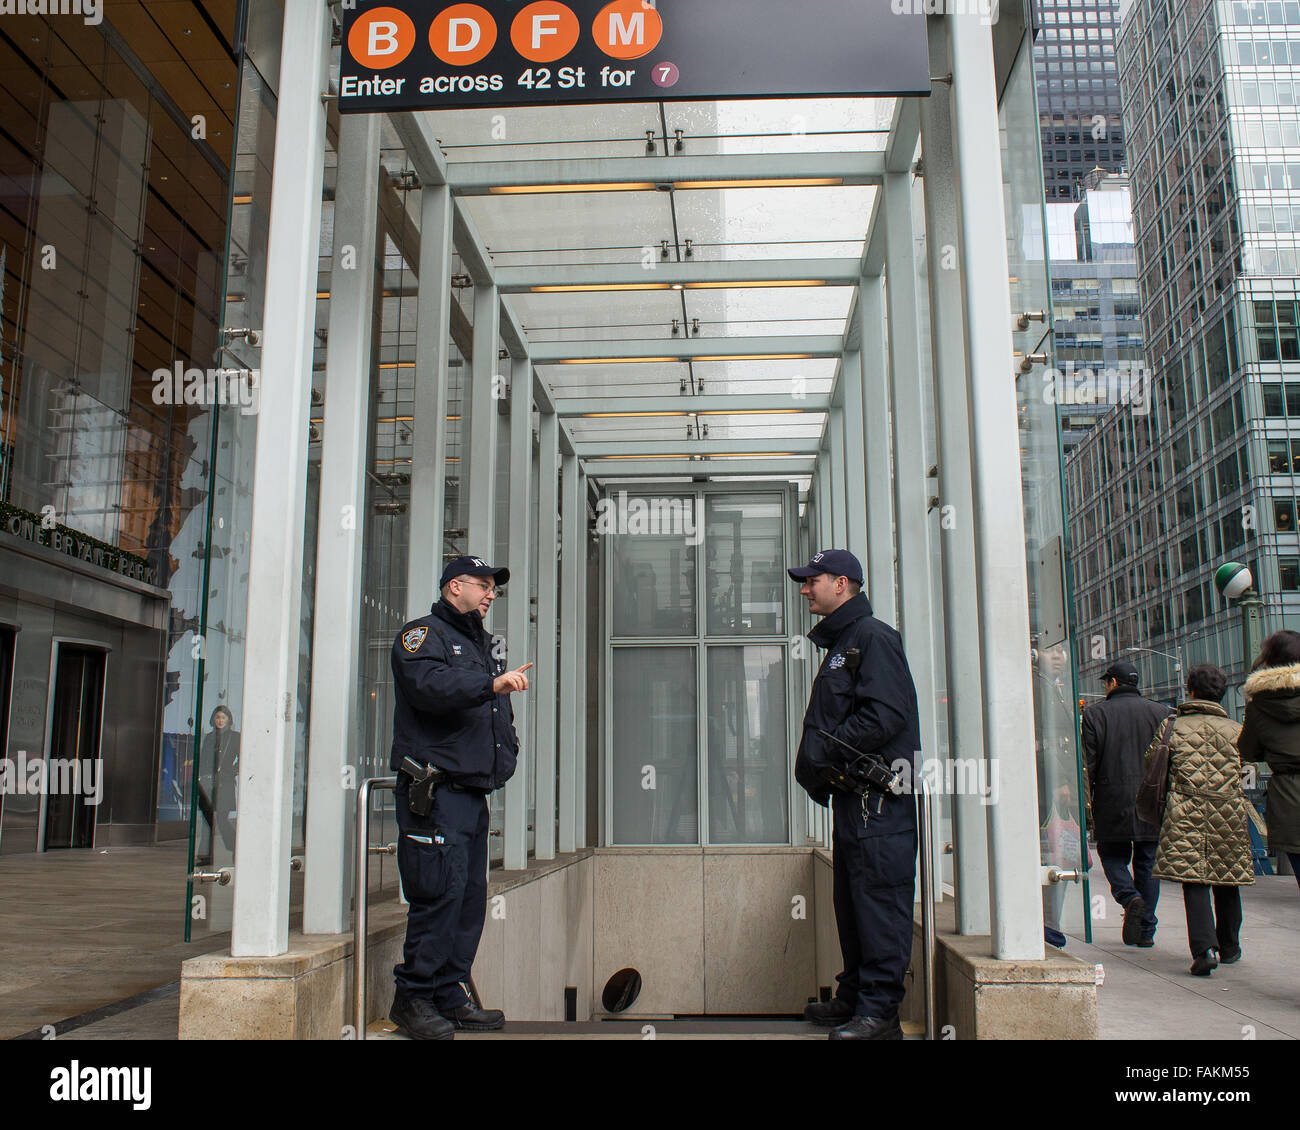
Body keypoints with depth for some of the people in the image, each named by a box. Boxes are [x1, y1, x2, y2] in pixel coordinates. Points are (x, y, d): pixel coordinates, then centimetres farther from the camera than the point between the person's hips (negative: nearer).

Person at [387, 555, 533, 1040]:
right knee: (440, 892, -11)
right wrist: (490, 684, -32)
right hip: (435, 788, -8)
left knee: (471, 895, 9)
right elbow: (428, 685, -22)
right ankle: (413, 997, 1)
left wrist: (507, 750, 9)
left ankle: (449, 994, 18)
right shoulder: (422, 634, -1)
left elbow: (499, 712, 28)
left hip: (475, 792, 9)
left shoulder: (483, 646, 24)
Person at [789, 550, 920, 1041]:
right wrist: (816, 769, 8)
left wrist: (822, 752, -15)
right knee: (851, 904, 15)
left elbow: (886, 716, -20)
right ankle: (852, 998, 25)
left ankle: (879, 1012, -1)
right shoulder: (838, 643, 21)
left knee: (879, 903, -6)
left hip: (876, 798, -10)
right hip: (851, 796, 10)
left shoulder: (874, 637, -8)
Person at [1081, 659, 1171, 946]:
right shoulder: (1160, 712, 6)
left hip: (1113, 802, -3)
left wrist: (1086, 804, 1)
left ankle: (1130, 897, -16)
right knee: (1147, 863, 10)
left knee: (1113, 857, 11)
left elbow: (1089, 763, -5)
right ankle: (1146, 930, 11)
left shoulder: (1095, 714, -2)